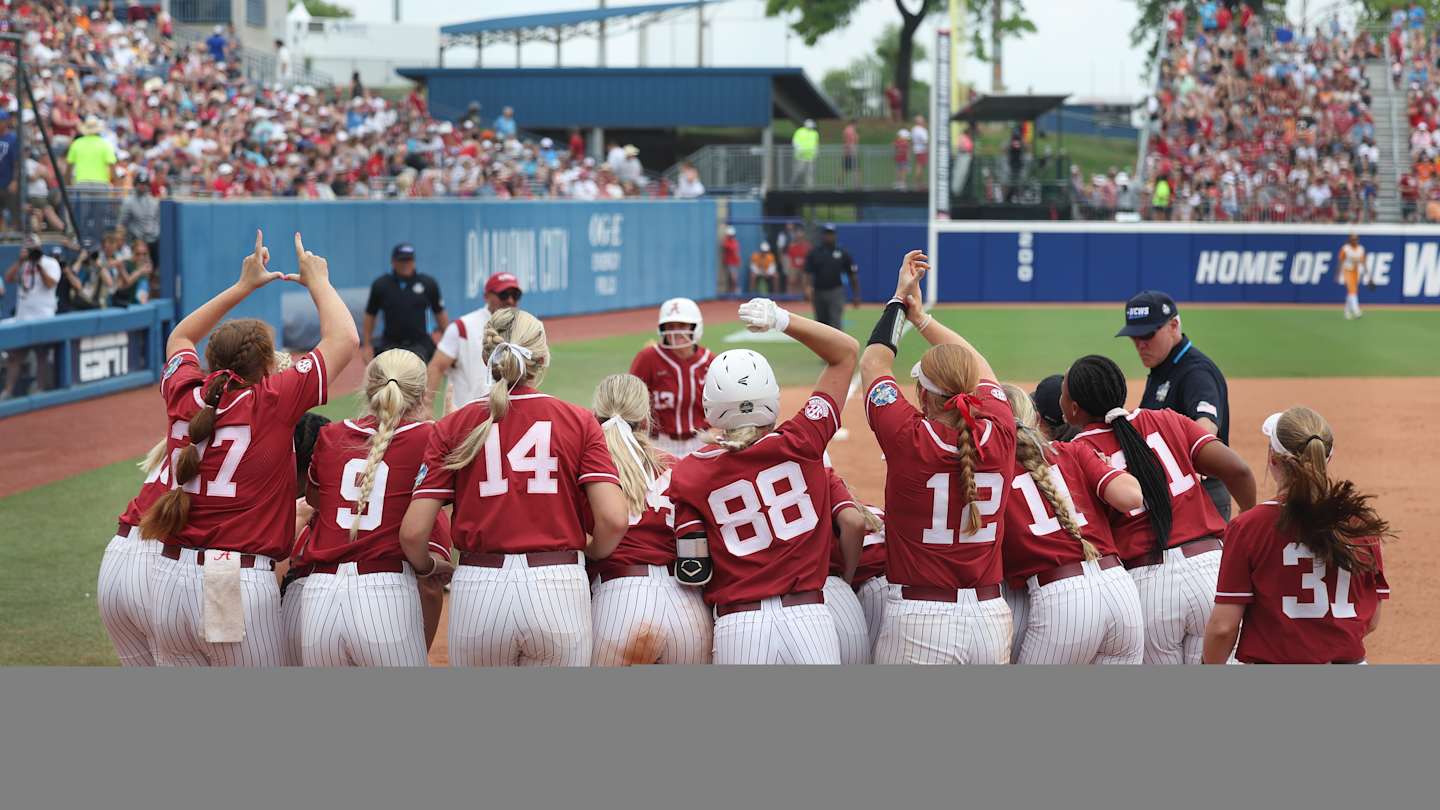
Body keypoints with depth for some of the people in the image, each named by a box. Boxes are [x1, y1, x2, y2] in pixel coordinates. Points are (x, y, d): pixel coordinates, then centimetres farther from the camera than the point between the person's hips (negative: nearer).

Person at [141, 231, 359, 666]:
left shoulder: (183, 397, 8)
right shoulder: (272, 401, -5)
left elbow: (180, 337, 31)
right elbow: (345, 339, 4)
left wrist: (243, 286, 34)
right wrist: (318, 282, 19)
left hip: (169, 581, 5)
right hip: (239, 587, -5)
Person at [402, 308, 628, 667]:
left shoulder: (453, 427, 5)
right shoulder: (580, 422, 5)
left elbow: (413, 532, 0)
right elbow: (613, 520, -6)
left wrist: (427, 569, 21)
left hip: (477, 594, 0)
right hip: (559, 591, 0)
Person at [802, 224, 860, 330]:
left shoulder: (843, 253, 4)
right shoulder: (813, 253, 5)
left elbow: (853, 274, 6)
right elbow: (808, 273, -4)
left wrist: (856, 295, 2)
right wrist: (808, 288, -23)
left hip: (836, 293, -2)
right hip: (818, 292, 2)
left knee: (835, 322, -13)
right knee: (821, 322, 12)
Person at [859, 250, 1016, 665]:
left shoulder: (908, 439, -11)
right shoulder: (998, 435, 0)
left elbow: (873, 364, 6)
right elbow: (980, 369, 21)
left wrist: (899, 300, 19)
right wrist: (921, 317, 31)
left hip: (919, 621, -5)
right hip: (990, 616, 5)